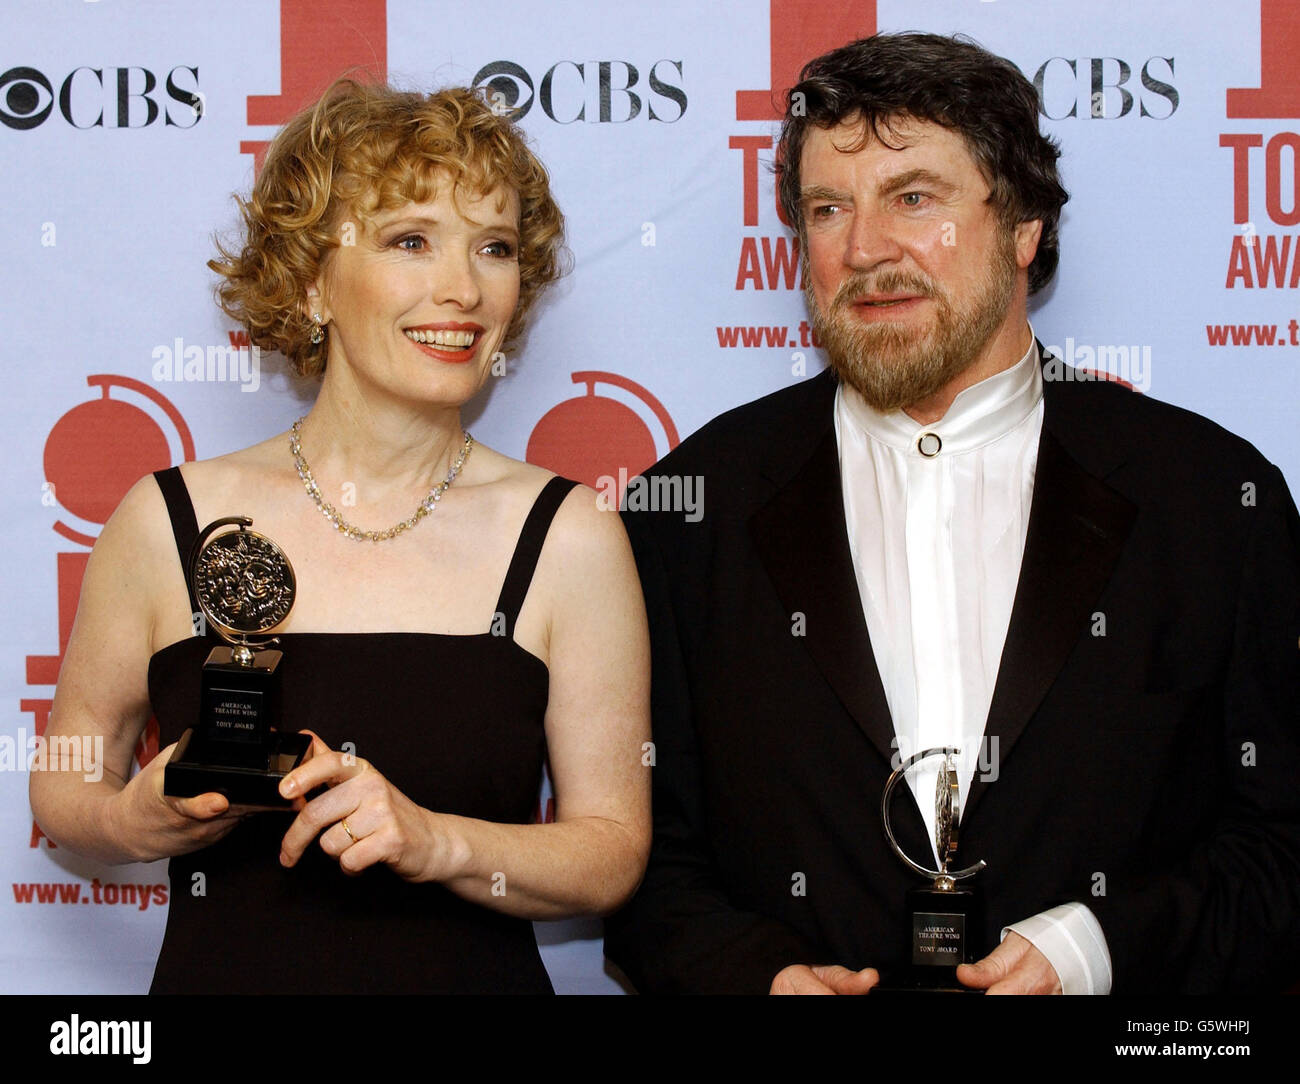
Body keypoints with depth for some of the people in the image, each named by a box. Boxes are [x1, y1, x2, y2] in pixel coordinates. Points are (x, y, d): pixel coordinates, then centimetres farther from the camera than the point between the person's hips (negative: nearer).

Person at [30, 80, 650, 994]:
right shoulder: (170, 523, -6)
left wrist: (439, 843, -20)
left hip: (474, 977, 0)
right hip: (220, 971, 1)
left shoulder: (568, 538, -7)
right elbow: (64, 778, 4)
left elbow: (613, 849, -5)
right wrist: (133, 822, -15)